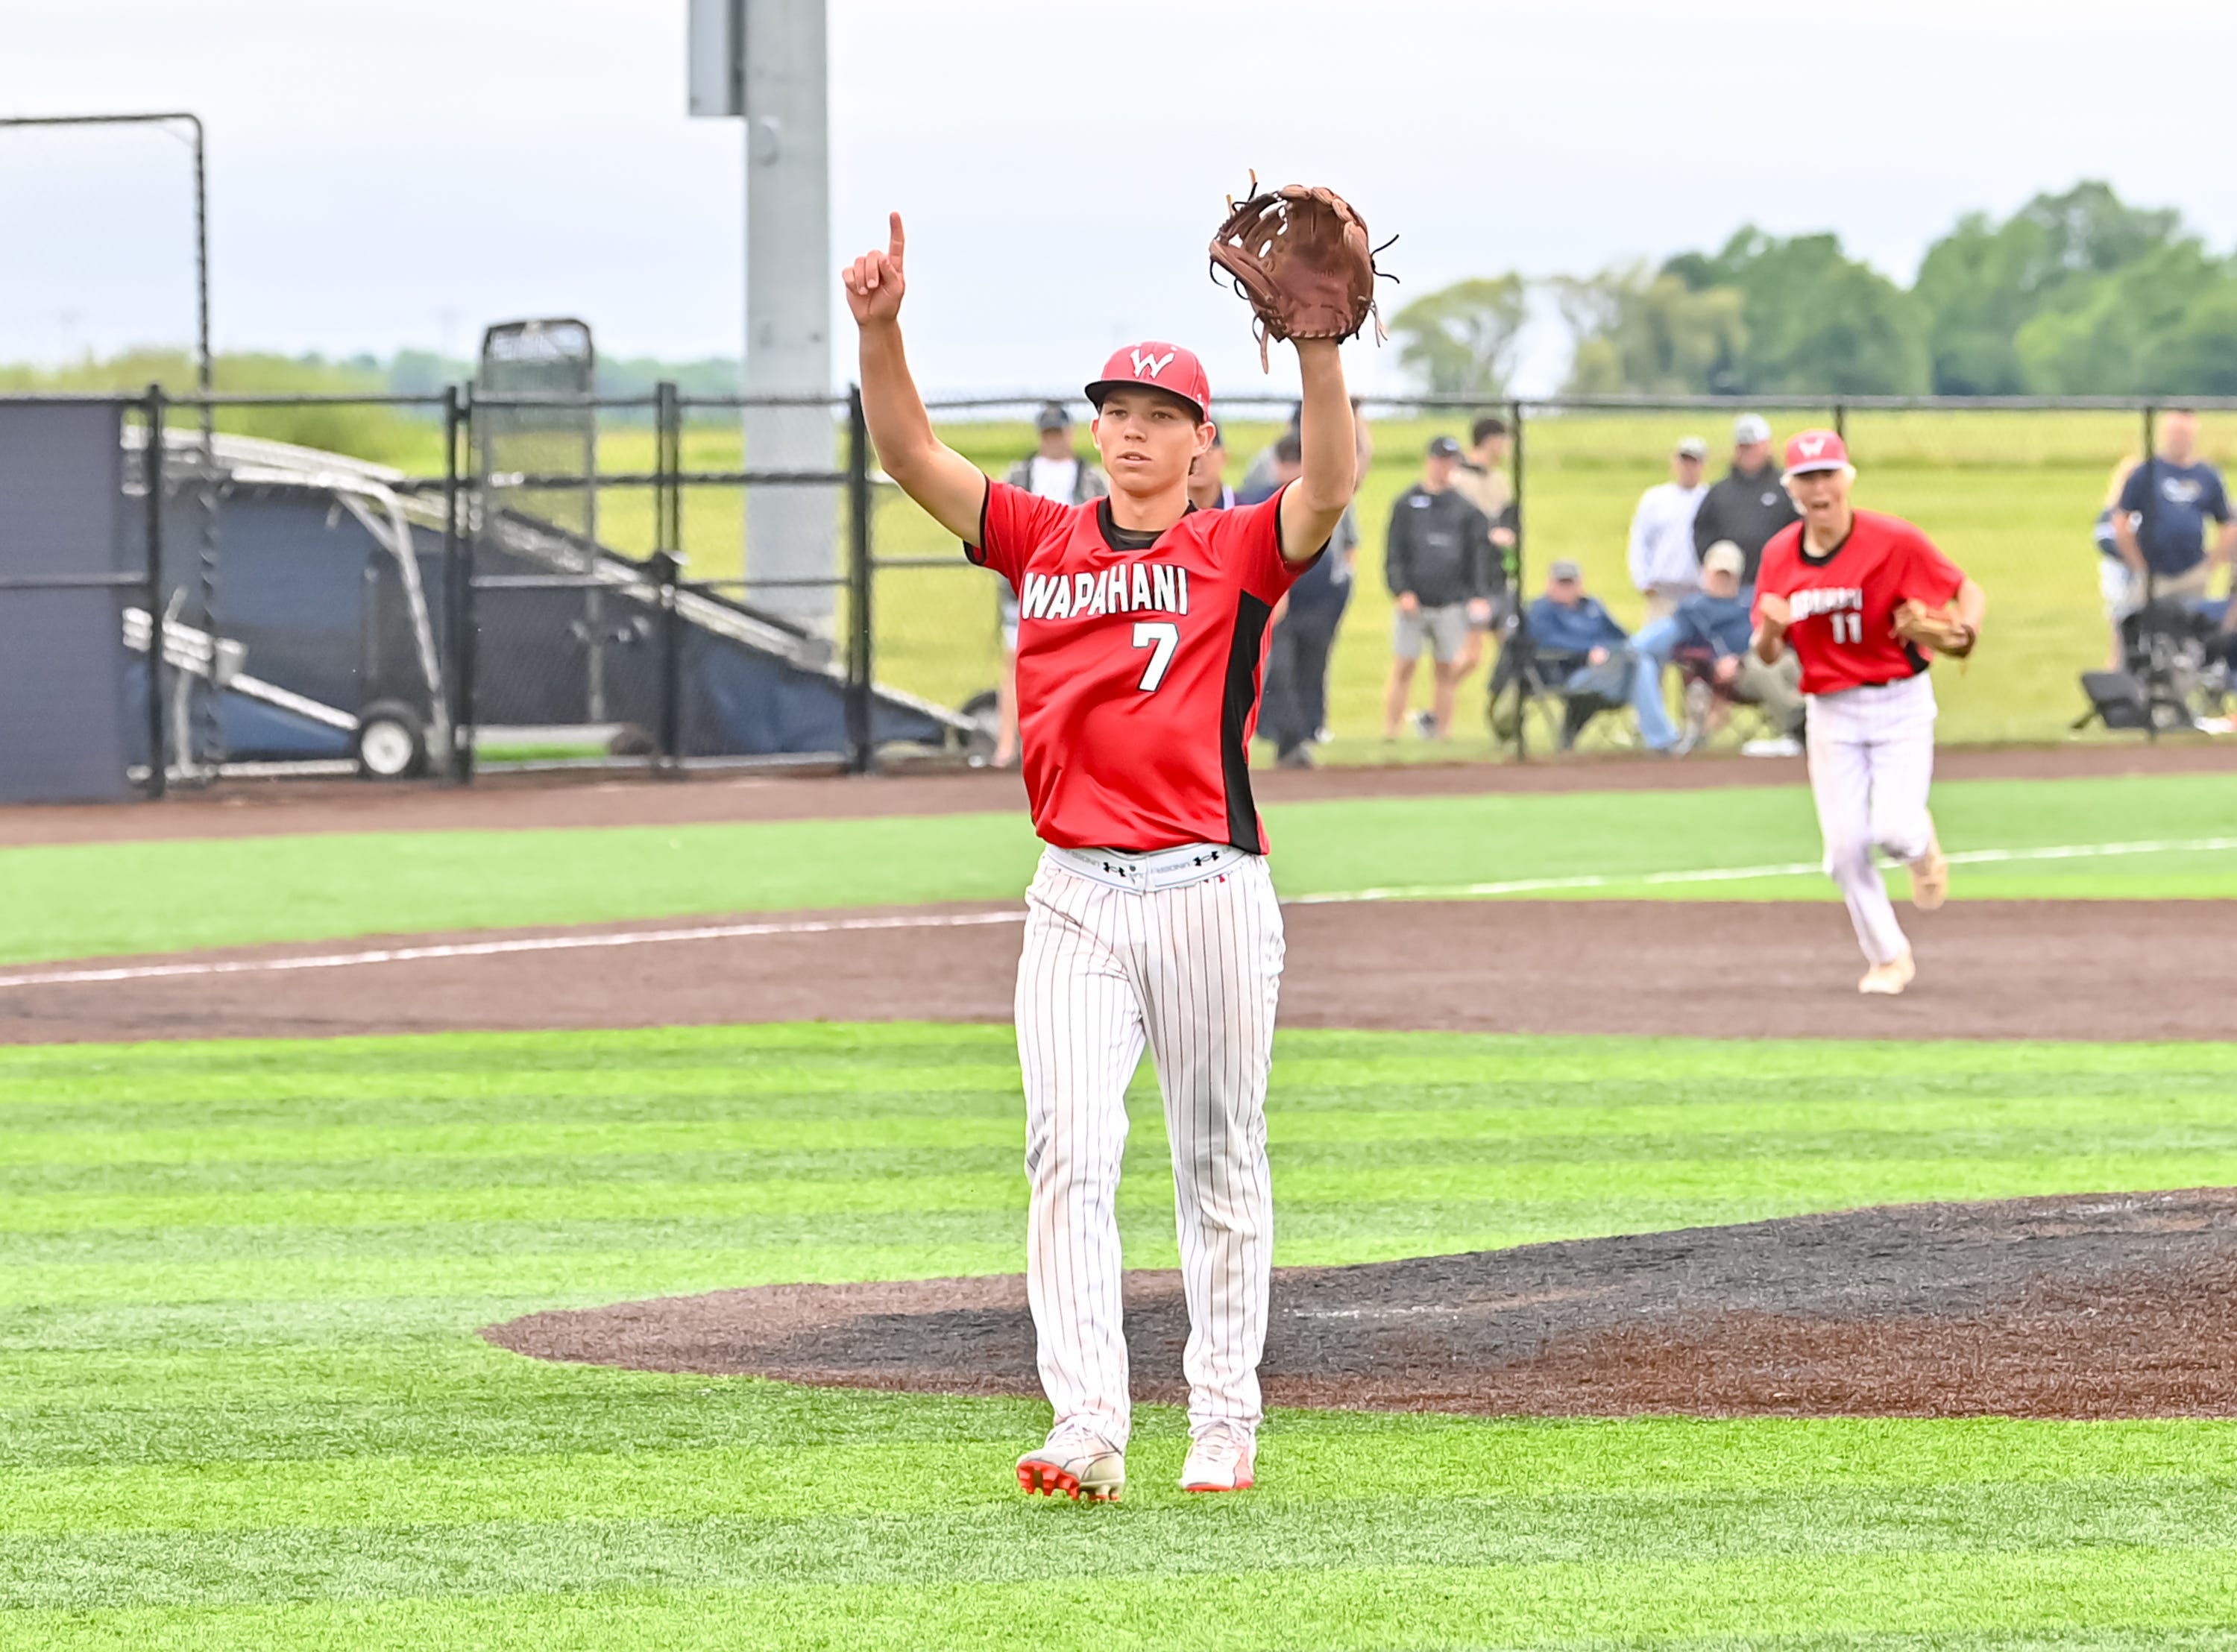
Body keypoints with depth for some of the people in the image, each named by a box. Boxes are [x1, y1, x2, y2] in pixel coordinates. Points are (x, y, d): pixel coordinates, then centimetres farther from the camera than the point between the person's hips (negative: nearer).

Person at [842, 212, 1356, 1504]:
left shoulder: (1236, 554, 1)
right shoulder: (1042, 542, 10)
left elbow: (1330, 487, -19)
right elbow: (914, 458, 2)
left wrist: (1319, 352, -33)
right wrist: (880, 332, -14)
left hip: (1210, 892, -2)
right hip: (1077, 899, 2)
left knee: (1220, 1158, 6)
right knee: (1071, 1153, -9)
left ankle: (1224, 1422, 15)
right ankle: (1088, 1432, -14)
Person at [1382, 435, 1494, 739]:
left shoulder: (1465, 507, 9)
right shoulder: (1407, 503, 6)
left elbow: (1479, 555, 9)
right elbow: (1394, 554, 3)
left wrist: (1479, 596, -2)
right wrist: (1402, 591, -9)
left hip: (1451, 604, 1)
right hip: (1413, 601, -1)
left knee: (1447, 669, 3)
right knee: (1403, 666, -4)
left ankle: (1442, 731, 8)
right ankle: (1389, 734, -2)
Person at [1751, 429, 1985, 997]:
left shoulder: (1894, 540, -12)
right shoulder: (1780, 555, 0)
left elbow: (1969, 591, -5)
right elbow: (1766, 655, 3)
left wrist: (1963, 632, -26)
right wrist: (1770, 630, -21)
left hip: (1901, 703, -3)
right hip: (1830, 711, 3)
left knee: (1894, 829, -18)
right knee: (1845, 845, -2)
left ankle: (1923, 851, 21)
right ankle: (1888, 958, 17)